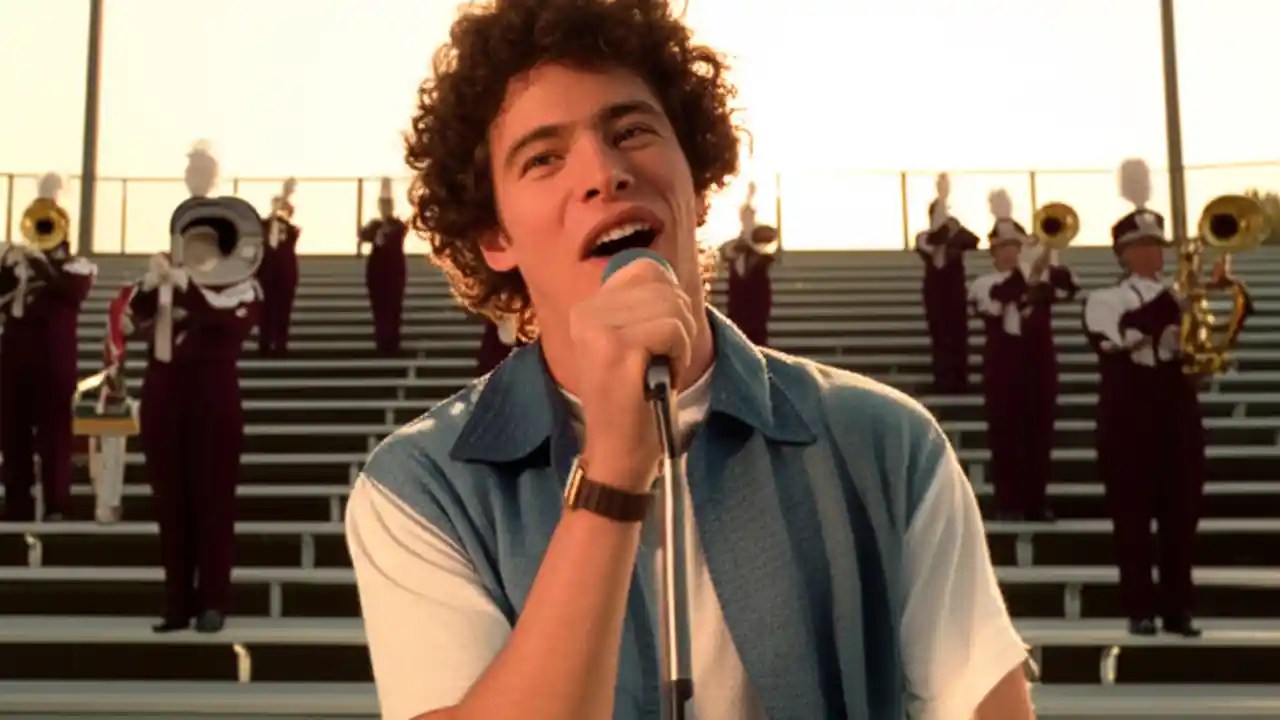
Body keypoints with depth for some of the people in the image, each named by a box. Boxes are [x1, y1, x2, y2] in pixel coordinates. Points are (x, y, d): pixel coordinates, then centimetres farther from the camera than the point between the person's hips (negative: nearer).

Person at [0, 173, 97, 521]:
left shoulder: (79, 266, 6)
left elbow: (74, 291, -16)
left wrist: (44, 259, -16)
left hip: (55, 357, -4)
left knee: (54, 429, -4)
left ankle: (56, 505, -1)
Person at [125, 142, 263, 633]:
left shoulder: (243, 287, 2)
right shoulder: (161, 284, 15)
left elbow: (229, 322, -19)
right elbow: (133, 320, -2)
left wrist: (187, 284, -19)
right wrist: (152, 282, -17)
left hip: (214, 399, -4)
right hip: (163, 396, 4)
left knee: (213, 500, -2)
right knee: (170, 501, 5)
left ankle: (213, 601, 3)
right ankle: (178, 603, 11)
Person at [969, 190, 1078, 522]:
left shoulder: (1043, 278, 9)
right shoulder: (984, 284, -1)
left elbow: (1069, 288, -11)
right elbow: (996, 300, -23)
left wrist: (1049, 260, -26)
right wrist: (1026, 268, -30)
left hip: (1040, 364, 3)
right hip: (1003, 366, -3)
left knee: (1039, 436, 6)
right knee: (1005, 437, -1)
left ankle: (1036, 502, 13)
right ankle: (1008, 503, 4)